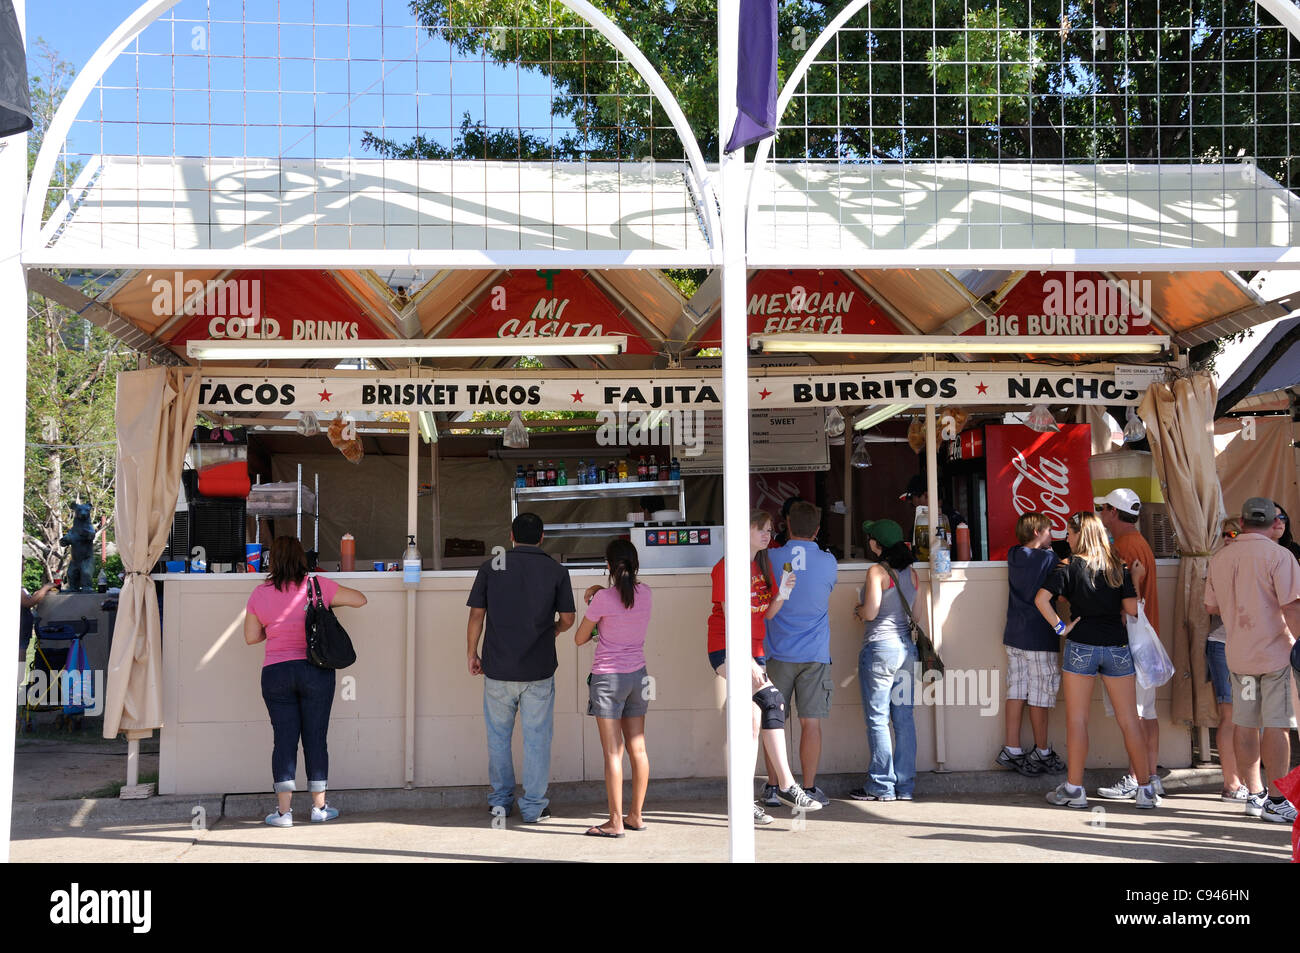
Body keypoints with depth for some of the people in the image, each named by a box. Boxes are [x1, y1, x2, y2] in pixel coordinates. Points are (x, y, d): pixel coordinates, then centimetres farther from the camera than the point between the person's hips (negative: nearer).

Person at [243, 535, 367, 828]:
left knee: (284, 739, 3)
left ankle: (284, 810, 1)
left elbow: (251, 637, 7)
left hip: (275, 672, 1)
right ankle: (319, 806, 12)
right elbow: (359, 599, 4)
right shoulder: (318, 585, -3)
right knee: (315, 737, 6)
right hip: (316, 671, -1)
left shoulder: (260, 594, 1)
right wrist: (330, 602, 20)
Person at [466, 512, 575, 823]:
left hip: (498, 669, 1)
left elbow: (476, 615, 0)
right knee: (537, 738, 7)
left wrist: (472, 654, 10)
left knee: (498, 735, 16)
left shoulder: (491, 567, 0)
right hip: (539, 669, -1)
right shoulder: (556, 571, -2)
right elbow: (567, 619, 1)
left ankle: (500, 801, 23)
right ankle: (533, 807, 11)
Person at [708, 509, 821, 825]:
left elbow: (767, 614, 11)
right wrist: (746, 662, -21)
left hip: (754, 650, 8)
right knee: (772, 700, -23)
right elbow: (731, 619, -15)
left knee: (756, 716, -1)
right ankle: (786, 785, -21)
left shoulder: (764, 565, 13)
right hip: (727, 649, -8)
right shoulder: (727, 566, -9)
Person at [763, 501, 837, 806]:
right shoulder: (828, 562, -2)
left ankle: (772, 788, 10)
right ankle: (809, 790, 5)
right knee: (811, 722, 2)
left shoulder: (771, 558, -3)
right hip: (815, 654, 0)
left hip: (777, 654, 0)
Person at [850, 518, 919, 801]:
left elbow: (870, 612, -17)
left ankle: (882, 786, 4)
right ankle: (905, 785, 12)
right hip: (907, 647, 7)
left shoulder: (877, 572, -11)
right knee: (904, 718, 9)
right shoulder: (910, 572, 9)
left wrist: (858, 609, 5)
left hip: (880, 647, -7)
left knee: (877, 719, 0)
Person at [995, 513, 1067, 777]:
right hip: (1040, 638, -6)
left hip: (1014, 636, 6)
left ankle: (1012, 750, 9)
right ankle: (1042, 753, 11)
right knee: (1040, 696, 2)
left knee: (1016, 691, 9)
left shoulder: (1013, 557, 6)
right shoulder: (1048, 558, -11)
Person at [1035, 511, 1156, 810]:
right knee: (1129, 720, 6)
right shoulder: (1117, 567, 3)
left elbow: (1041, 599, -17)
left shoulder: (1069, 567, -5)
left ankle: (1074, 788, 7)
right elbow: (1132, 609, -1)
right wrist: (1135, 580, 15)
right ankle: (1145, 790, 9)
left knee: (1077, 719, 5)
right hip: (1117, 646, 3)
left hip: (1081, 647, -3)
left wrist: (1060, 627, -8)